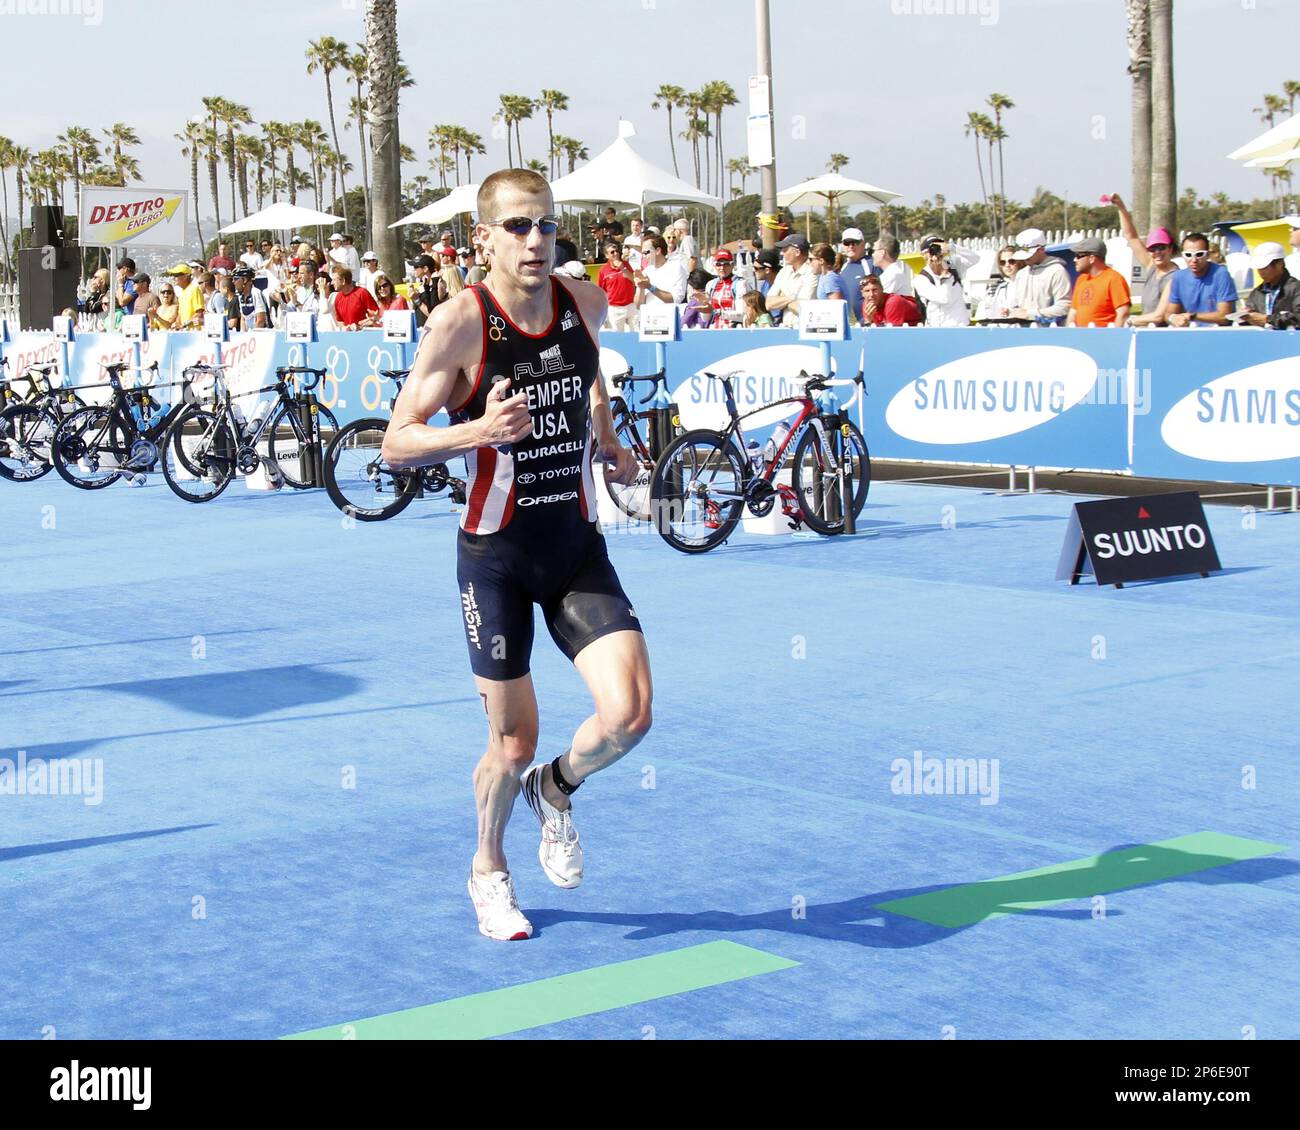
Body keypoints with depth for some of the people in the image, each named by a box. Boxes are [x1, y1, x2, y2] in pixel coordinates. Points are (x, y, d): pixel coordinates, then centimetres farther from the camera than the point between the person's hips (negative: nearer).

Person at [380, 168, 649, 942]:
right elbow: (396, 445, -14)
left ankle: (556, 792, 23)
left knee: (629, 714, -11)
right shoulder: (461, 322, -15)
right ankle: (489, 869, 34)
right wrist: (477, 432, -30)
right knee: (513, 743, 5)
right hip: (497, 556, -4)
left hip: (579, 547, 4)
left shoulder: (586, 302, 0)